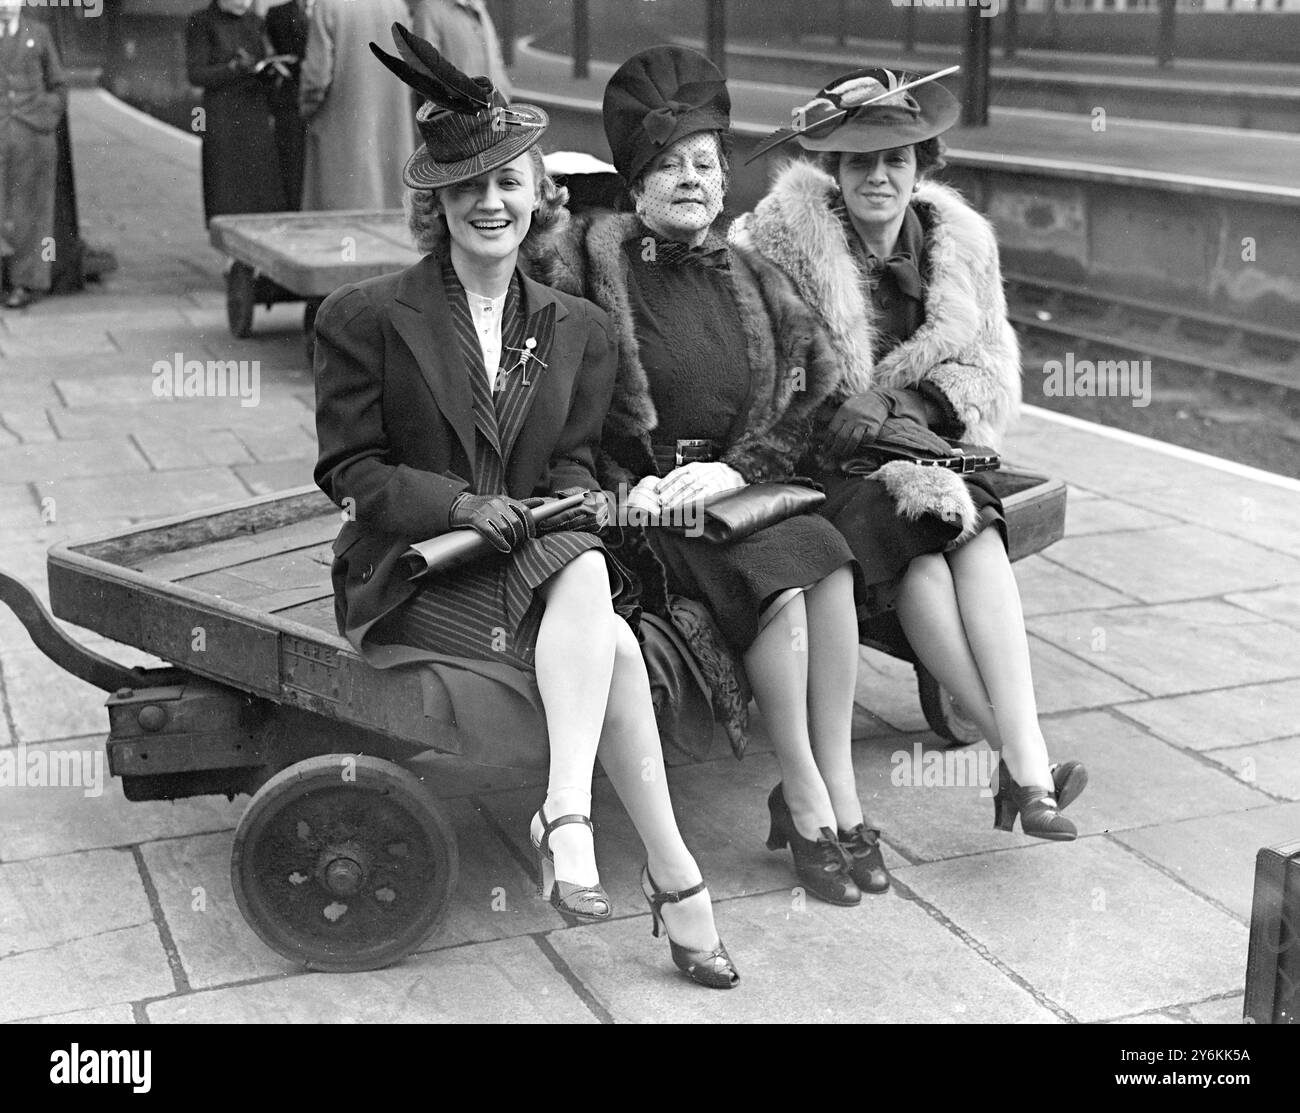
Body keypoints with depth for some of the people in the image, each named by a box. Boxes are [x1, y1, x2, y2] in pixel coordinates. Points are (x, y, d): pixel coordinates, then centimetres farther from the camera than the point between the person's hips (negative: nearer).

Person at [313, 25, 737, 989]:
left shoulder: (578, 330, 13)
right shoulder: (365, 318, 0)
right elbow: (352, 471, -3)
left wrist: (580, 501, -9)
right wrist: (462, 505, -19)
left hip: (538, 556, 4)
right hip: (412, 575, -4)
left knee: (587, 570, -34)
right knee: (611, 643, -28)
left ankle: (565, 819, -36)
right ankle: (674, 877, -24)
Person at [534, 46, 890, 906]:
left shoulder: (753, 283, 14)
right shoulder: (592, 264, 1)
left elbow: (815, 396, 7)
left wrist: (737, 468, -9)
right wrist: (628, 485, -13)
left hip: (740, 488, 4)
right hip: (640, 498, -4)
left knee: (827, 553, -26)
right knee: (775, 569, -29)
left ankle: (838, 793, -20)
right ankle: (806, 798, -19)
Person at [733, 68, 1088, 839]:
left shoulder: (960, 239, 8)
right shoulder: (786, 232, -4)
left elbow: (992, 370, 8)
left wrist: (897, 402, -10)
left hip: (924, 445, 3)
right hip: (822, 459, -3)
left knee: (977, 536, -29)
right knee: (919, 559, -31)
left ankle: (1023, 767, -36)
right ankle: (1025, 760, -30)